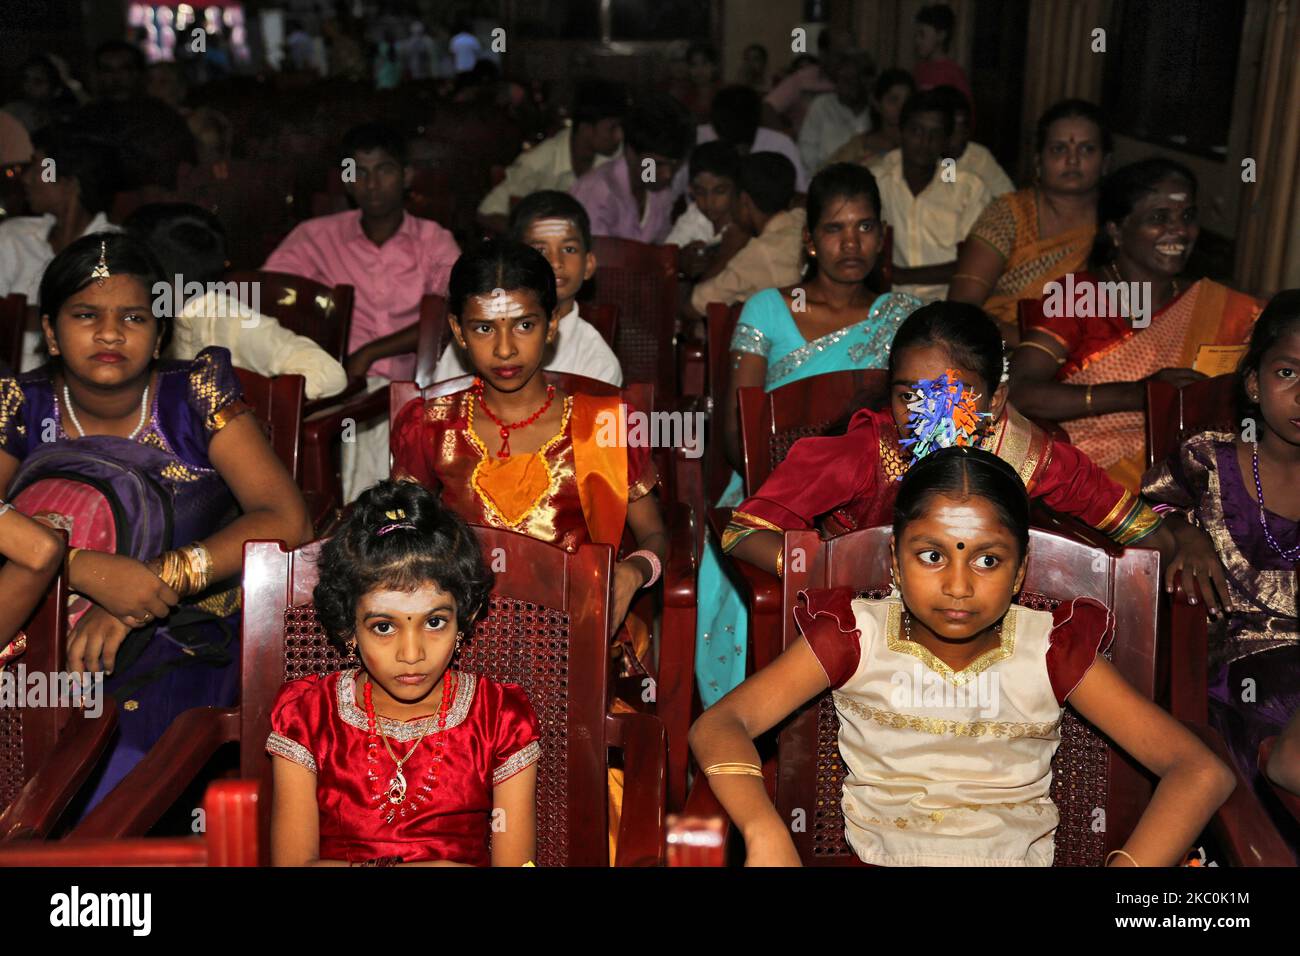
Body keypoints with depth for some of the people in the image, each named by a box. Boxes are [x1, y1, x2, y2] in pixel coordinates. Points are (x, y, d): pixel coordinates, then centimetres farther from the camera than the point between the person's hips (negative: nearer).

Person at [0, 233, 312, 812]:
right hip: (49, 632, 2)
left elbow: (286, 520, -13)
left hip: (186, 641, -2)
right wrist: (90, 571, -25)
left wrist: (156, 581, -20)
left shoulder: (195, 393, -4)